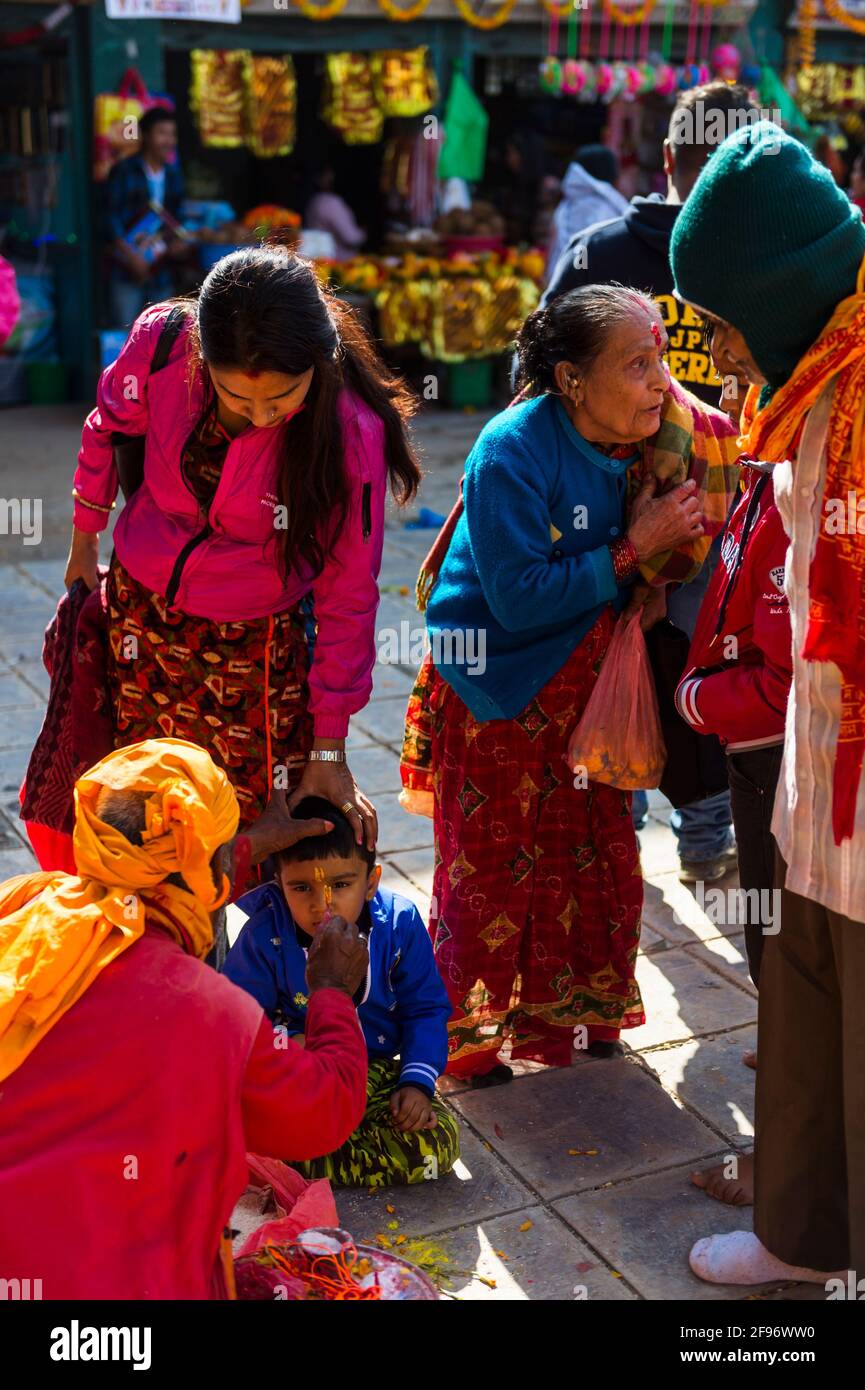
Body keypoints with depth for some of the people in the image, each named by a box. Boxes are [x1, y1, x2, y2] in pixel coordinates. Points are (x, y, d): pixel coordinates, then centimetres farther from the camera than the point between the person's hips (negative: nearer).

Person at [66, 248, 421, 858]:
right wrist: (84, 543, 17)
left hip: (256, 644, -2)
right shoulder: (162, 341, -20)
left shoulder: (353, 436, -24)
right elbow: (109, 428, 5)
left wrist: (329, 748, -9)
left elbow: (347, 596, -14)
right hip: (139, 613, 2)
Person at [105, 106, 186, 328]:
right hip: (127, 270, -5)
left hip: (161, 272, 5)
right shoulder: (124, 171, -1)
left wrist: (177, 241, -2)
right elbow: (111, 218, -5)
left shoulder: (173, 175, 13)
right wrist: (132, 256, -15)